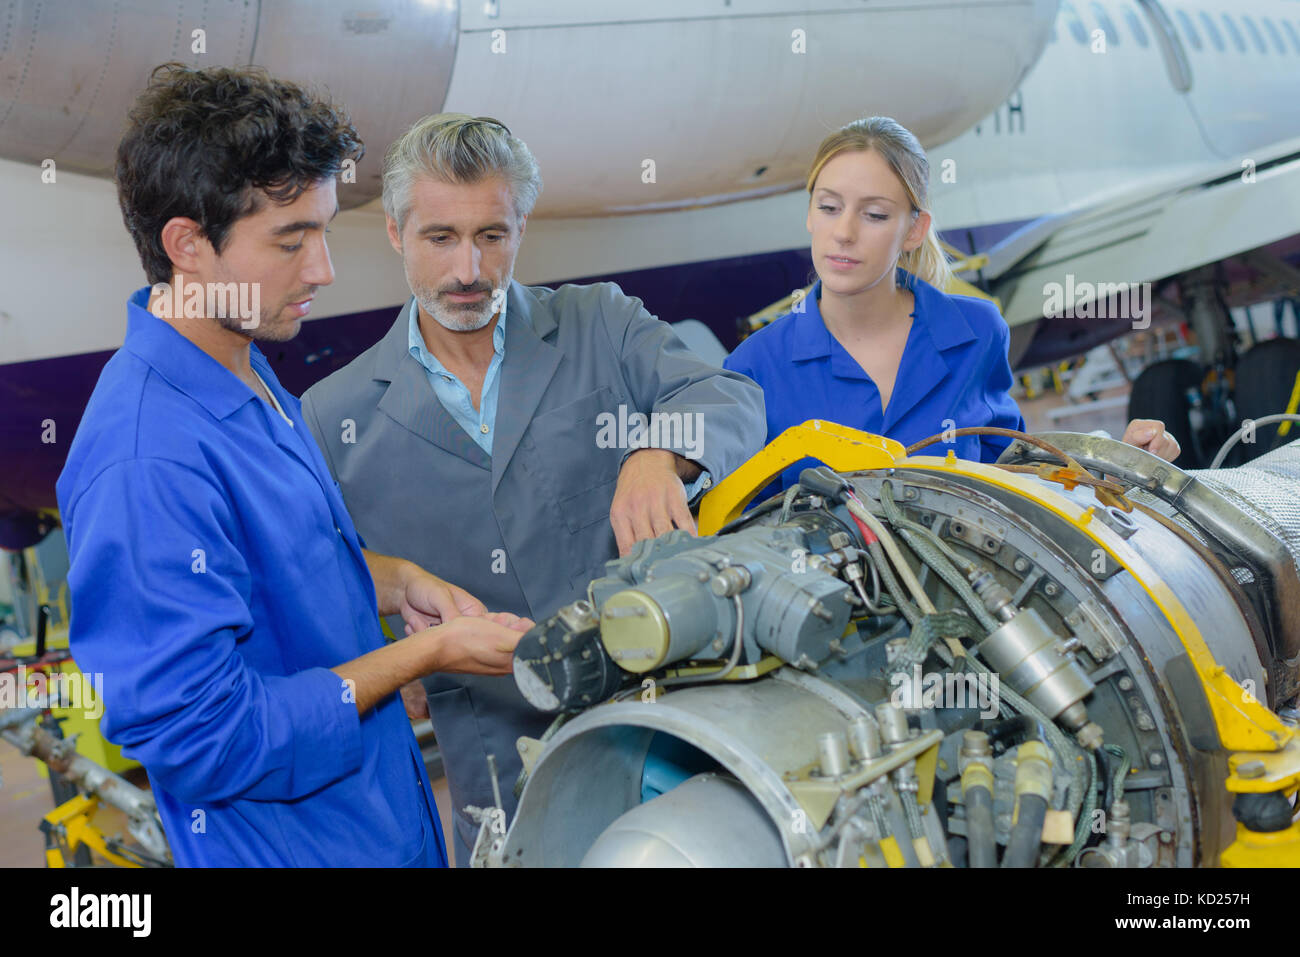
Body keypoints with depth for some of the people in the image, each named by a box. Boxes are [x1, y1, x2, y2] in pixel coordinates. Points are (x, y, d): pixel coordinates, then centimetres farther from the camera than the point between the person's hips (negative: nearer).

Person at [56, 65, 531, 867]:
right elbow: (206, 737, -27)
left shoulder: (247, 368, 1)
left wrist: (392, 580, -1)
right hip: (290, 841, -8)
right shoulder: (147, 467, -30)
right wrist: (429, 653, -21)